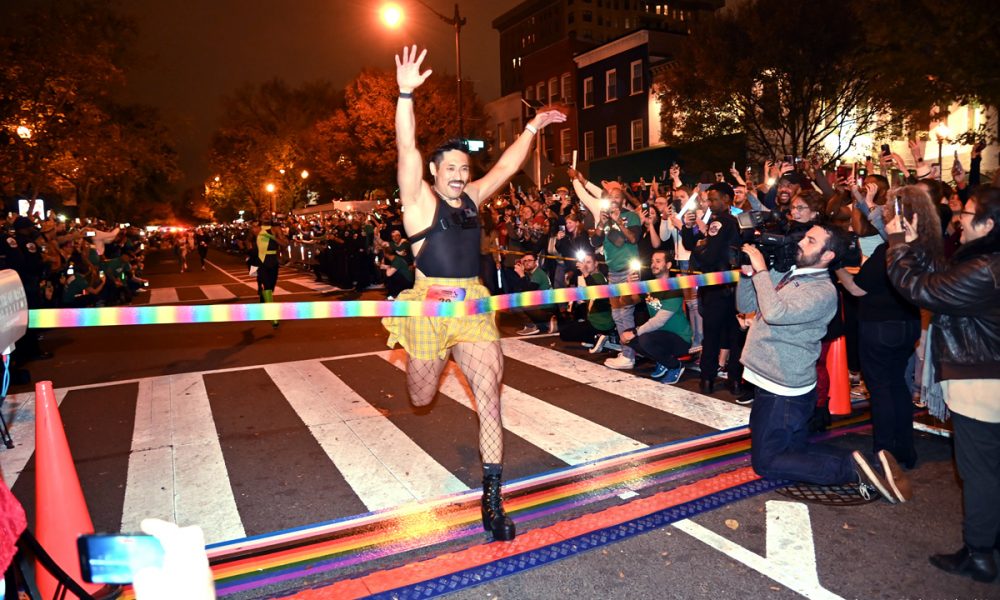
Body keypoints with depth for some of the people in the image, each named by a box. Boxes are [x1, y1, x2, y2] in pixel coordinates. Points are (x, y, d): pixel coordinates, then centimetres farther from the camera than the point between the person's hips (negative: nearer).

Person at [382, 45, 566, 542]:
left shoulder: (472, 198, 12)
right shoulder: (420, 199, -4)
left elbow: (505, 167, 20)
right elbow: (407, 151, -17)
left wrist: (531, 129, 17)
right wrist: (406, 94, -26)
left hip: (474, 307, 4)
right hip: (429, 307, -4)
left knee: (489, 392, -8)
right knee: (421, 398, 13)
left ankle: (492, 500, -3)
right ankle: (418, 361, 54)